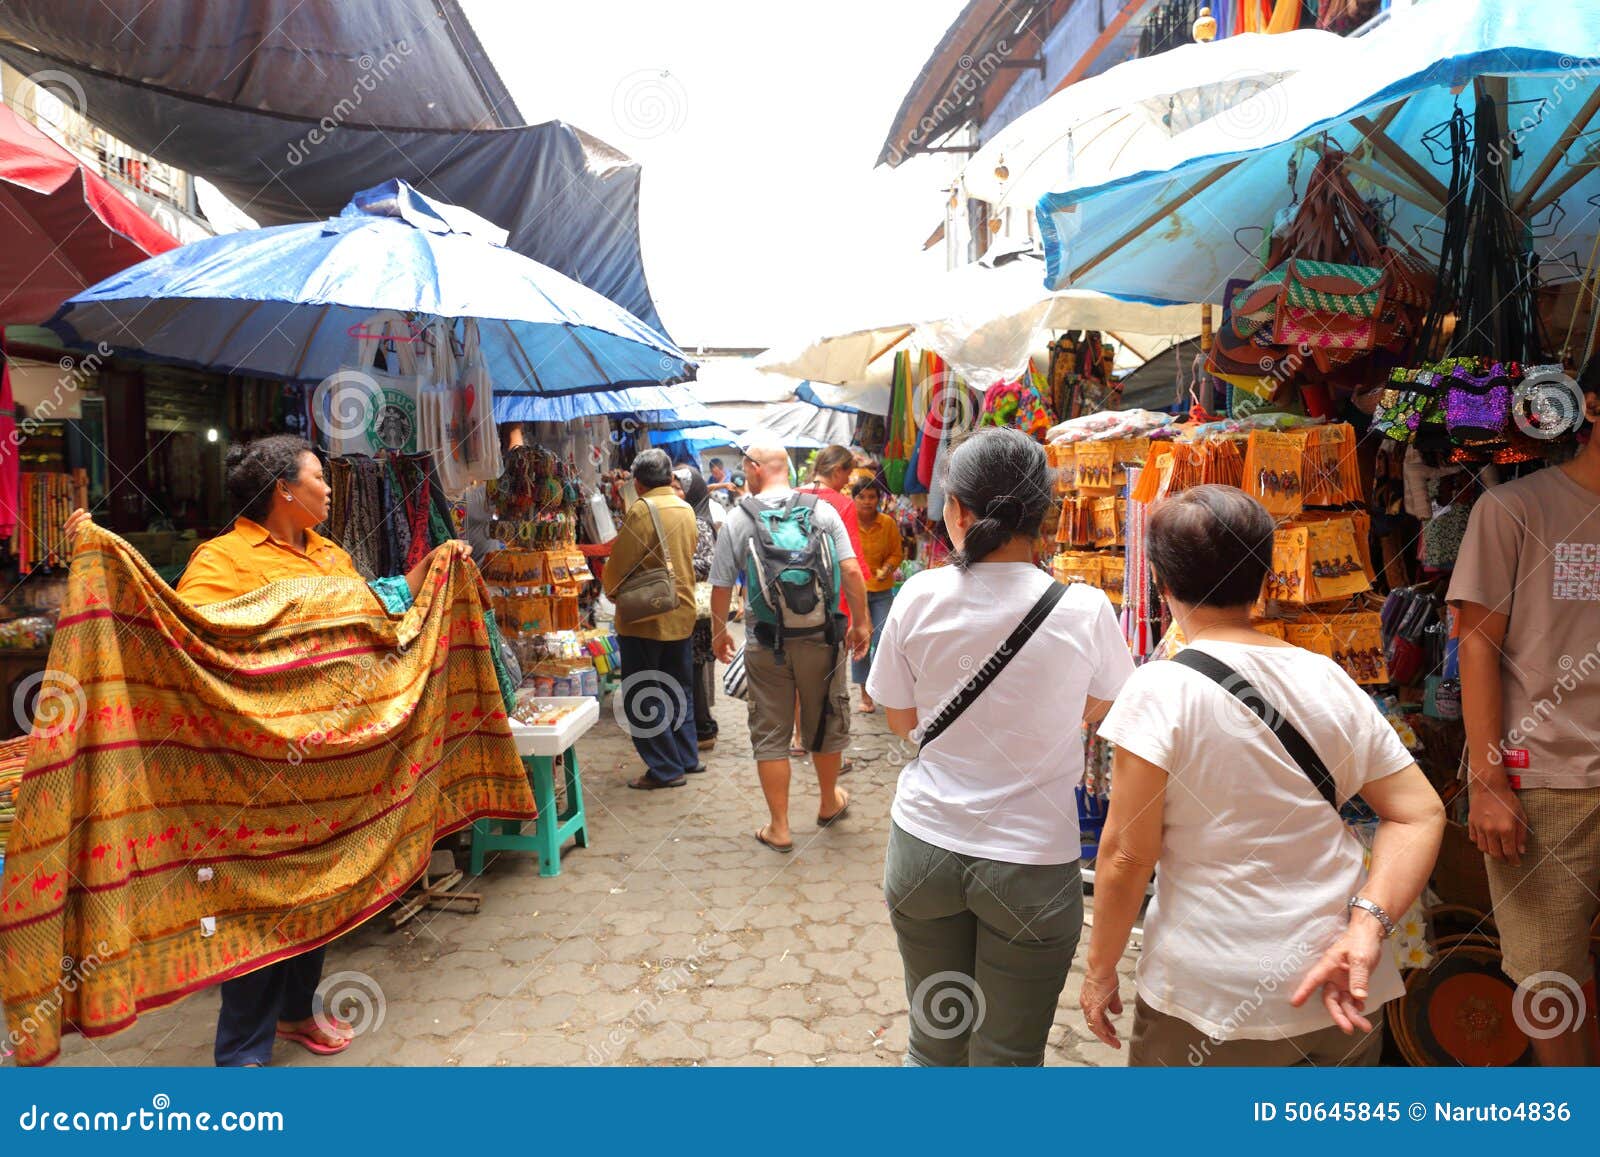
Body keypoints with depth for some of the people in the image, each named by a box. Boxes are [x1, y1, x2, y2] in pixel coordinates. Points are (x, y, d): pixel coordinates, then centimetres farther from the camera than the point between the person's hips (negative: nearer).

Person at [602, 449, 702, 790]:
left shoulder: (641, 510, -17)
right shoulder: (686, 509, 5)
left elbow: (619, 566, -15)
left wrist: (613, 593, 3)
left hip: (645, 618, -7)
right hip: (682, 614, 7)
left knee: (642, 698, 3)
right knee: (678, 690, 19)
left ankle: (665, 768, 5)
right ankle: (687, 758, 26)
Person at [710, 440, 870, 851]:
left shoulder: (738, 519, -4)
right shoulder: (822, 511, -2)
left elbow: (721, 586, -2)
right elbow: (851, 571, -8)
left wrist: (719, 632, 14)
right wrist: (861, 624, 3)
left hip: (765, 643, -1)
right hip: (821, 636, 1)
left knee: (770, 734, 9)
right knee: (826, 723, 19)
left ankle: (779, 828, 14)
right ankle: (829, 803, 38)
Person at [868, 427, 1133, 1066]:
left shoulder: (920, 596, -10)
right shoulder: (1084, 610, -14)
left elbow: (900, 719, 3)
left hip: (925, 846, 2)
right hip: (1032, 861, -2)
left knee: (934, 1039, 21)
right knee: (1006, 1056, 15)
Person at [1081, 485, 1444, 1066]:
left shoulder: (1161, 691, -16)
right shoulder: (1331, 680, 2)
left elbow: (1129, 852, -15)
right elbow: (1419, 813, 2)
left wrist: (1100, 967, -3)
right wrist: (1366, 926, -7)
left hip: (1215, 1003, -5)